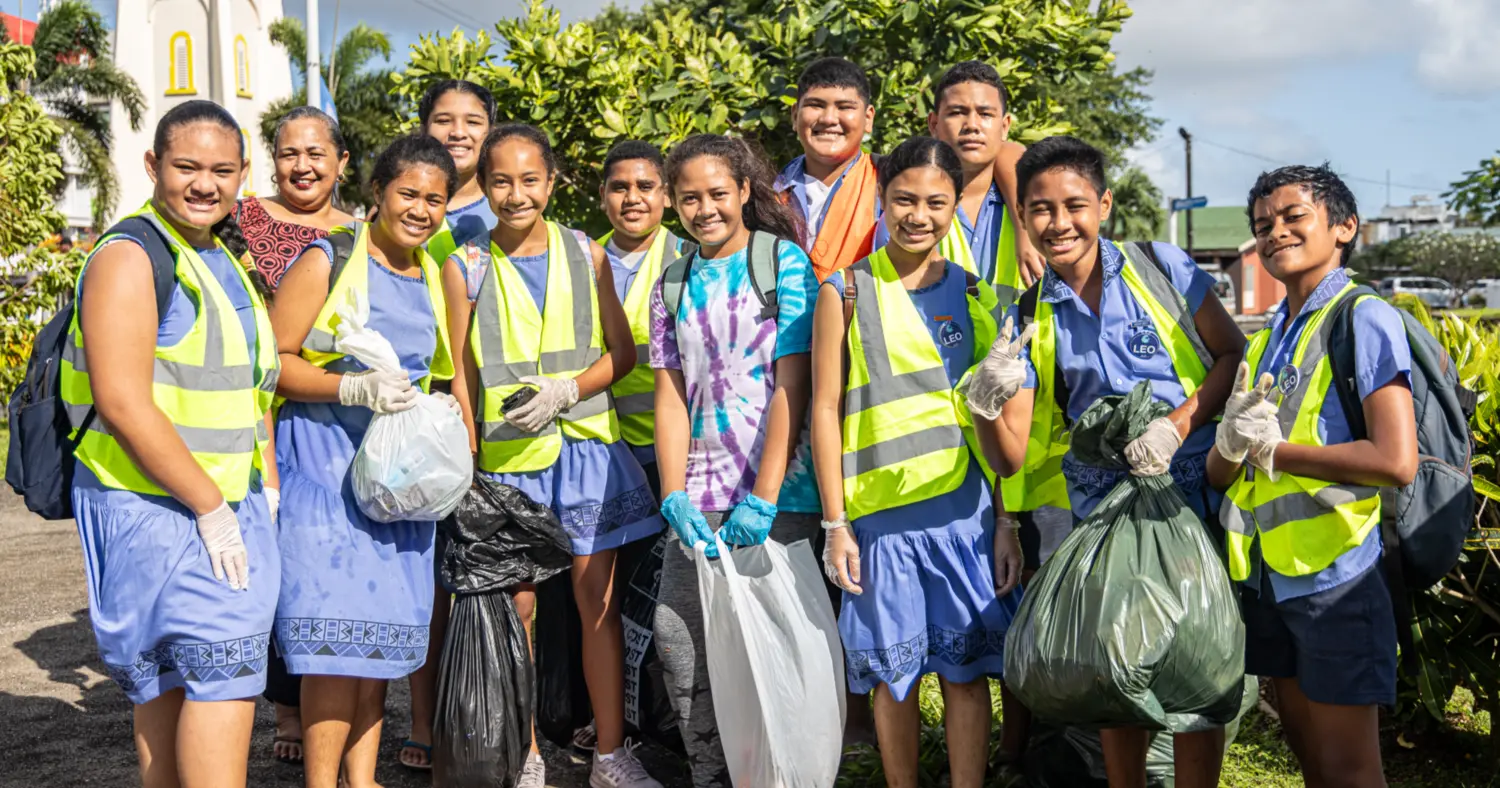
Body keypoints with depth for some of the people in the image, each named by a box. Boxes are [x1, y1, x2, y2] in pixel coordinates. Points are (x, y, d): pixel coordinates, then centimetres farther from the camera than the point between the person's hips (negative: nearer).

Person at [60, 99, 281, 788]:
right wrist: (211, 509, -18)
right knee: (222, 673, -13)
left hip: (231, 505, 8)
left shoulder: (225, 263, 16)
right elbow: (123, 404, -20)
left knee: (172, 683, 12)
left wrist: (267, 494, 11)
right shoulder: (129, 258, -11)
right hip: (155, 506, -8)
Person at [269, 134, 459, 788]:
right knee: (338, 624, -11)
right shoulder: (326, 263, -7)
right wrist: (356, 389, -21)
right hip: (323, 458, -6)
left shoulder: (433, 276, 14)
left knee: (382, 628, 8)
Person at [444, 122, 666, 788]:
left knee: (598, 599, 3)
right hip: (507, 455, -1)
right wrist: (468, 467, -2)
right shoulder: (465, 267, 2)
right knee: (514, 605, 3)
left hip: (585, 443, 1)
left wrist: (566, 391, -11)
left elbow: (622, 352, 7)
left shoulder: (586, 256, 5)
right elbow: (464, 376, 3)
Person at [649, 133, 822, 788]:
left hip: (779, 489, -4)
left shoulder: (783, 262, -1)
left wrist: (763, 500, -14)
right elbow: (671, 396, 8)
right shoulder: (673, 286, 13)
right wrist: (675, 495, -6)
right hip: (701, 492, 5)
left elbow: (792, 388, -8)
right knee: (677, 632, 1)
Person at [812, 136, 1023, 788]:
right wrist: (835, 523, -5)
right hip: (880, 511, -2)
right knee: (893, 673, 8)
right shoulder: (847, 291, 0)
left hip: (966, 505, 2)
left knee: (968, 669, 6)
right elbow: (826, 408, -2)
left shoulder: (975, 295, 8)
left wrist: (1007, 520, 4)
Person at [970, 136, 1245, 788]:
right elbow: (1010, 459, -2)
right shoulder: (1026, 319, 2)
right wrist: (988, 398, -23)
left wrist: (1177, 425, -12)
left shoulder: (1160, 268, -1)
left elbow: (1234, 355, 3)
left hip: (1196, 497, -2)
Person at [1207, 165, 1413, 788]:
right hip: (1268, 577, 7)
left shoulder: (1365, 321, -9)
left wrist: (1269, 447, -13)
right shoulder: (1265, 342, 12)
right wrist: (1231, 442, -15)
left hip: (1335, 576, -7)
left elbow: (1396, 461, -21)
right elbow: (1219, 474, 9)